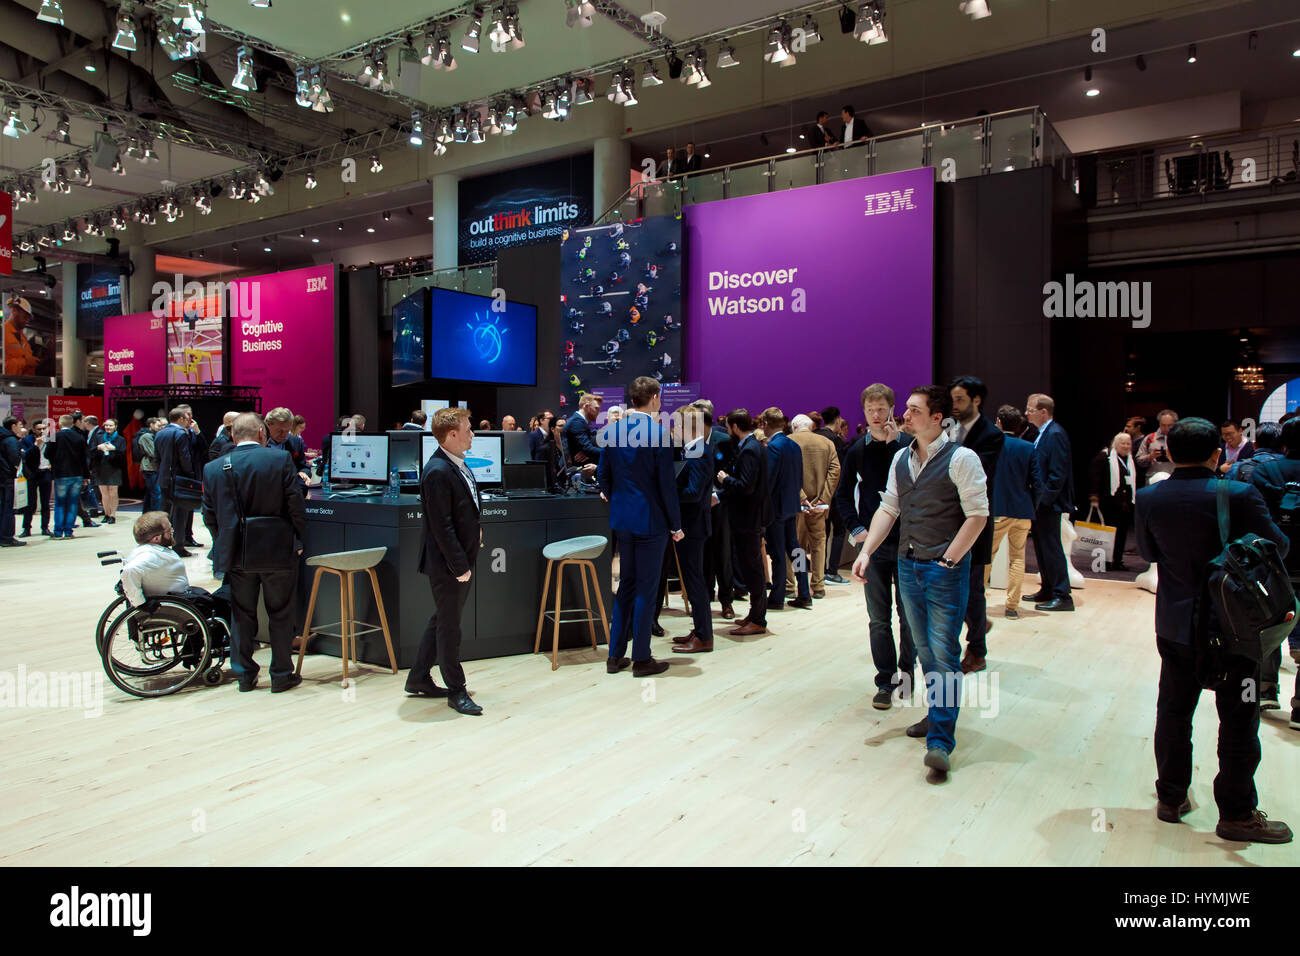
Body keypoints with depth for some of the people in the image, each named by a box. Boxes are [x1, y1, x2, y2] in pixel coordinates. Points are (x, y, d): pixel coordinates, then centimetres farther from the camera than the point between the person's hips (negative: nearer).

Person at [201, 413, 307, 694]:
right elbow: (295, 505, -11)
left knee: (242, 615, 15)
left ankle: (245, 674, 22)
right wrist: (299, 539, 2)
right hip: (278, 554, -2)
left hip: (238, 555, 2)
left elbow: (209, 515, 3)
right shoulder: (280, 460, -11)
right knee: (280, 615, 10)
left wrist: (225, 545, 16)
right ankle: (282, 675, 17)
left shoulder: (213, 468, -2)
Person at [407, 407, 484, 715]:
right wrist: (459, 565, -21)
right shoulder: (438, 472, -21)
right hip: (448, 563, -10)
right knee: (449, 625, 4)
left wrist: (471, 545, 12)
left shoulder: (458, 464, 9)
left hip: (462, 558, 10)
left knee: (442, 620, 19)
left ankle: (418, 678, 33)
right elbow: (441, 526, -23)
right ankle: (456, 690, 16)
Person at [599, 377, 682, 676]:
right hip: (651, 520, -6)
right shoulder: (660, 434, -15)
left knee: (626, 584, 16)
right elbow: (666, 484, -14)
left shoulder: (612, 431, 3)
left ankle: (616, 655, 20)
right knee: (646, 588, 3)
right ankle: (642, 659, 11)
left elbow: (603, 475, 8)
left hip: (621, 518, 6)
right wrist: (676, 525, -5)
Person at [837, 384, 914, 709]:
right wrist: (856, 529, -1)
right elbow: (843, 495, 12)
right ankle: (886, 681, 15)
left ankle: (906, 672, 25)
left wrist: (893, 443, -19)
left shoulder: (908, 445, -2)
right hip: (873, 544, 2)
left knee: (909, 615, 8)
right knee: (878, 619, 6)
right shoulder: (857, 450, 4)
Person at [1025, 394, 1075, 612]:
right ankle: (1047, 591, 25)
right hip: (1040, 502, 10)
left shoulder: (1055, 434, -16)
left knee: (1051, 547, -5)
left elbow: (1058, 474, -20)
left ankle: (1062, 596, 2)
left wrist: (1044, 501, -19)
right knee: (1041, 547, 15)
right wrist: (1036, 500, 13)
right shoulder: (1042, 434, 14)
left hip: (1048, 503, -10)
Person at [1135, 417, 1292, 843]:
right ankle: (1237, 813, 17)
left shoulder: (1148, 498, -7)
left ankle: (1171, 797, 25)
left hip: (1175, 625, 4)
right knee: (1239, 720, 9)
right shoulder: (1239, 495, -18)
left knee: (1174, 711, 15)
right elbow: (1277, 547, -7)